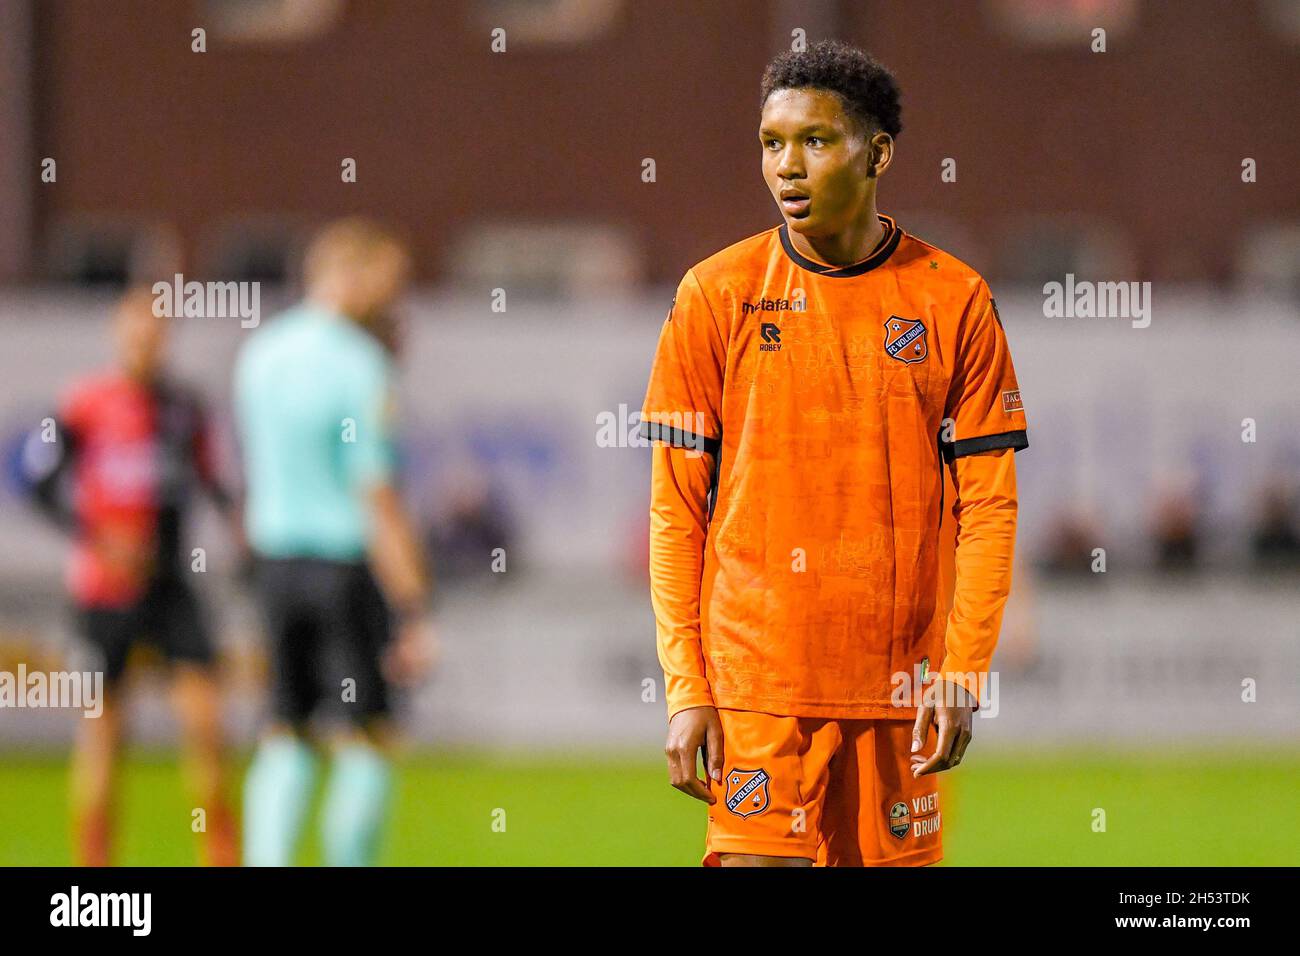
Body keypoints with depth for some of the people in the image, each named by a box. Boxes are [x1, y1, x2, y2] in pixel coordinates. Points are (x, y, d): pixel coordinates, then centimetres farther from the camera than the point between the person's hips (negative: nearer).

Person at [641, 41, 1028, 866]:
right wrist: (686, 688, -4)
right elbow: (676, 509, 3)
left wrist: (964, 673, -5)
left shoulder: (954, 300, 3)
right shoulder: (717, 295, 2)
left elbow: (990, 503, 5)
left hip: (899, 688, 1)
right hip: (754, 680, -1)